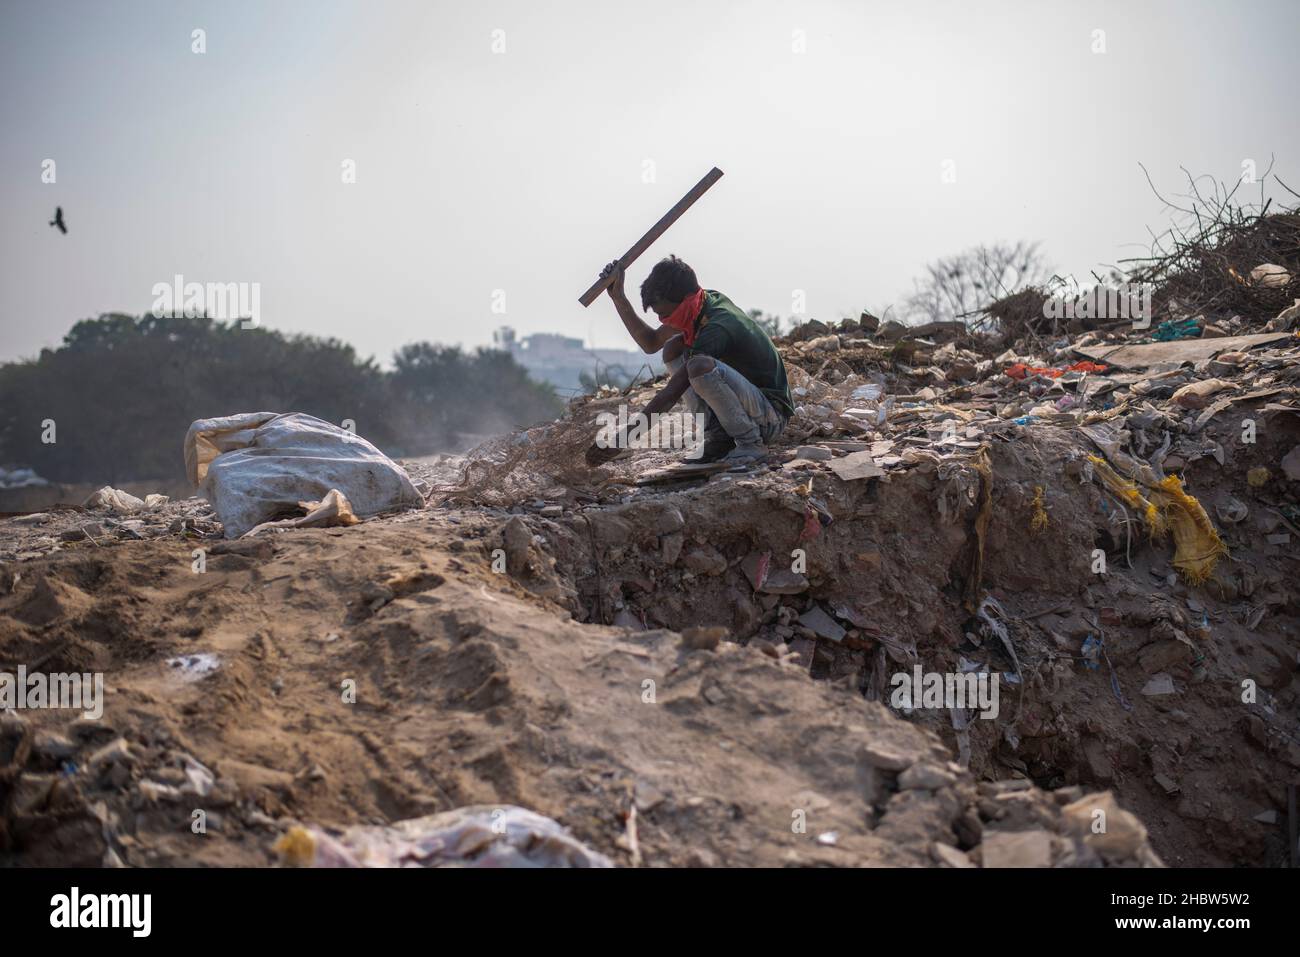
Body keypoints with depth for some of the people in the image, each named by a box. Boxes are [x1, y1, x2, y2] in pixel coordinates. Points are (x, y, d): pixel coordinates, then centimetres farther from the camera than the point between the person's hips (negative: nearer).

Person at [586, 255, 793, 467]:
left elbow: (669, 396, -28)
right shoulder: (708, 299, 0)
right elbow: (651, 343, 12)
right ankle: (718, 437, 0)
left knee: (701, 366, -34)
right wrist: (618, 296, 3)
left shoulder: (717, 329, -27)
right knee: (672, 348, 2)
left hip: (772, 415, -9)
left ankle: (751, 443, -14)